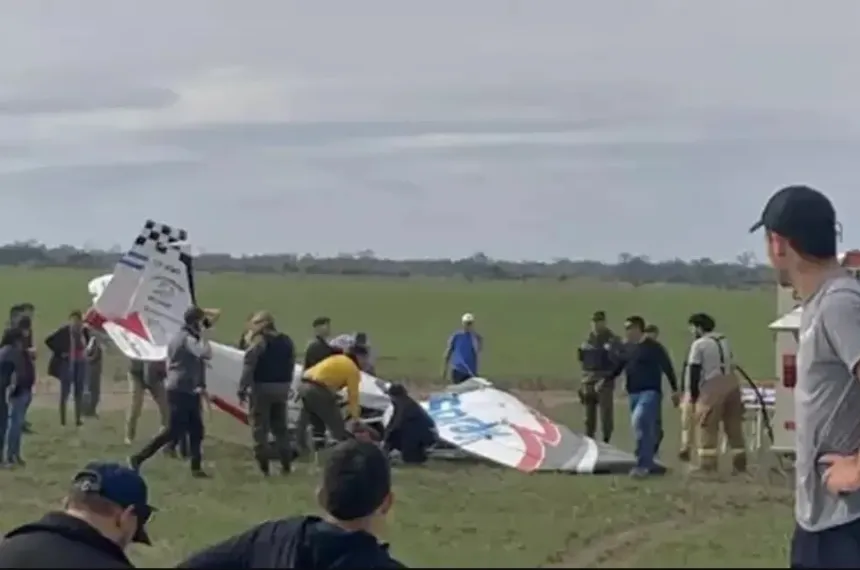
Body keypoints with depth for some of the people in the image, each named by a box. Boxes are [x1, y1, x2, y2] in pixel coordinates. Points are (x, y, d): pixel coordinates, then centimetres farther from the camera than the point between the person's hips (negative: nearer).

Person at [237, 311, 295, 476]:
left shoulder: (259, 341, -11)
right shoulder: (286, 341, 11)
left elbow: (249, 366, -17)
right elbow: (291, 365, 12)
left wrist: (242, 388, -15)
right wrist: (286, 385, 16)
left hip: (262, 387, -7)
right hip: (281, 388, 7)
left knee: (260, 428, -1)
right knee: (280, 427, 15)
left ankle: (262, 466, -5)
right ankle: (286, 464, 13)